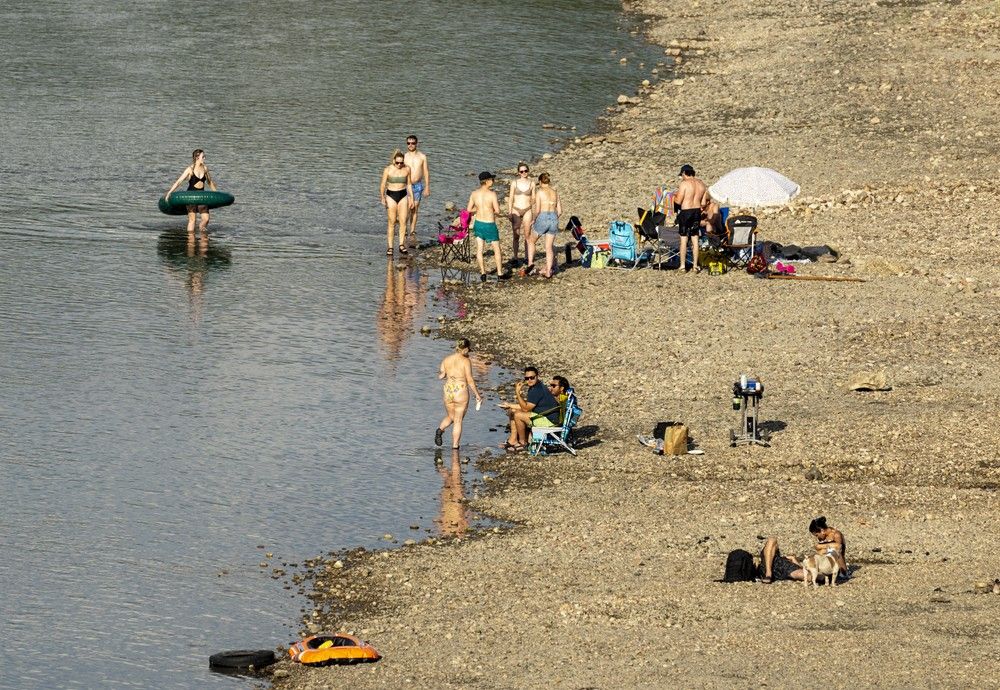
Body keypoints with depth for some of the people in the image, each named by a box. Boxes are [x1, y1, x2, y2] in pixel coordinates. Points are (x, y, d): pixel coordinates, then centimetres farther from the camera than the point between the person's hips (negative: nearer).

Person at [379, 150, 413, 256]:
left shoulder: (406, 169, 1)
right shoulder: (388, 170, -7)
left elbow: (409, 184, 11)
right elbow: (383, 185, -5)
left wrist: (411, 198, 11)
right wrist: (382, 198, -16)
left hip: (403, 196, 2)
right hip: (391, 196, -2)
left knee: (403, 221, -4)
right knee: (392, 222, -3)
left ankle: (401, 245, 5)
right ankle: (389, 247, 1)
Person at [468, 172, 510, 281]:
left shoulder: (474, 194, -5)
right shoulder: (492, 194, -20)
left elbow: (469, 209, 3)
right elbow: (497, 211, -17)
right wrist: (497, 204, 4)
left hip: (478, 223, 4)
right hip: (490, 225, -4)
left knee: (479, 250, 13)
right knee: (497, 249, 13)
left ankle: (483, 273, 12)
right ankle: (500, 273, 20)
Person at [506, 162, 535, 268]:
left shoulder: (531, 183, 0)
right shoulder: (514, 183, -2)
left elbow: (533, 198, 8)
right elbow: (510, 199, 1)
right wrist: (509, 213, -3)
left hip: (527, 211, 0)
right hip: (516, 210, 0)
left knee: (527, 235, -2)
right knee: (516, 235, 5)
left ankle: (528, 259, 0)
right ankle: (515, 258, 16)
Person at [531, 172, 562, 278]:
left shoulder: (539, 192, -6)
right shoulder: (555, 193, 10)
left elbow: (537, 210, -11)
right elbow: (560, 211, 11)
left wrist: (535, 219, 7)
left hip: (542, 219, -4)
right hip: (554, 220, 4)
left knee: (531, 241, 19)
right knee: (549, 247, 12)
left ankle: (530, 263, 11)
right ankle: (548, 271, 9)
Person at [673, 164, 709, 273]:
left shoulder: (684, 183, -12)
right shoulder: (702, 184, 7)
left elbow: (678, 201, -12)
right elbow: (703, 203, 8)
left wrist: (674, 196, 8)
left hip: (686, 212, -6)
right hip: (697, 212, 6)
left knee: (683, 239, 1)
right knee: (695, 239, 11)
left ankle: (682, 266, 3)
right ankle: (695, 265, 13)